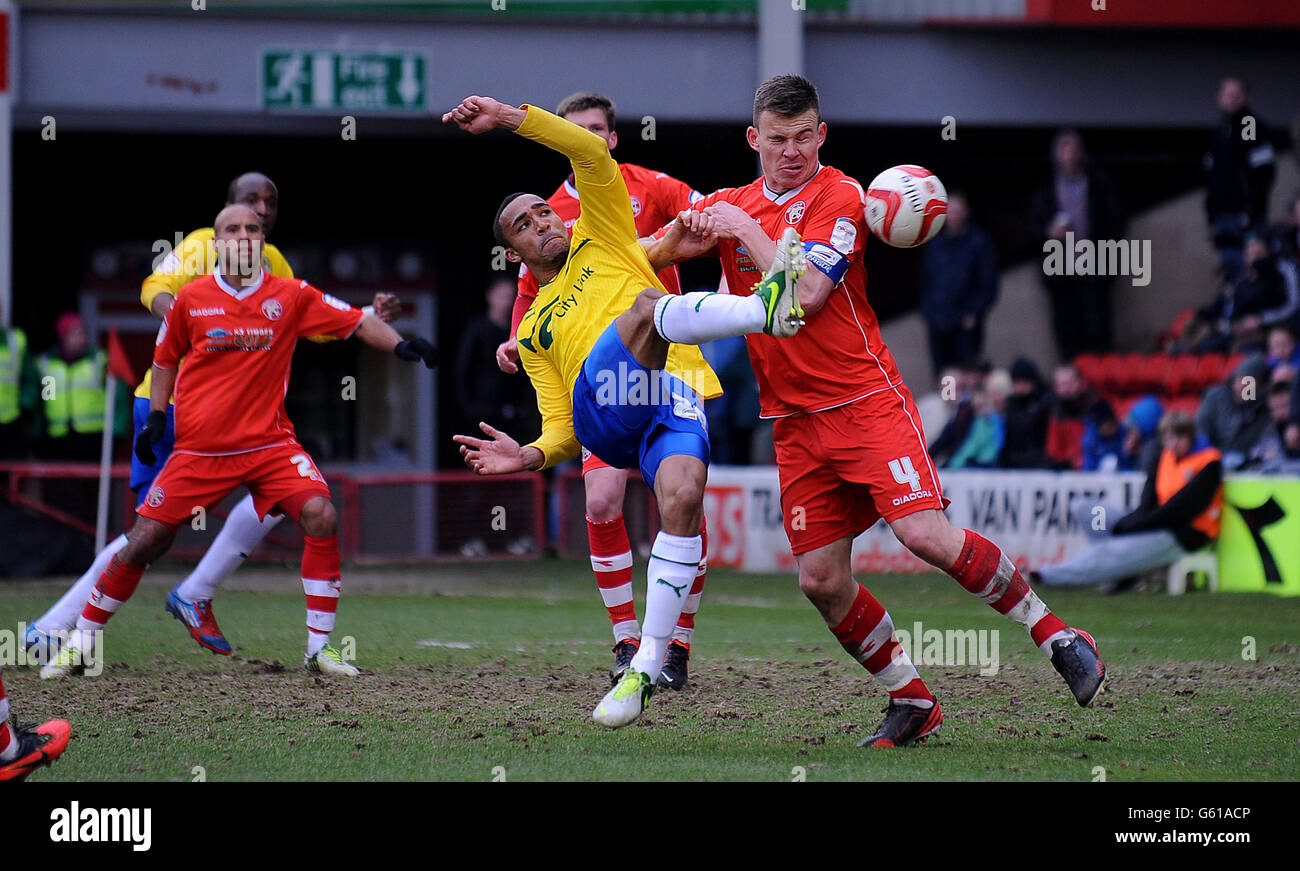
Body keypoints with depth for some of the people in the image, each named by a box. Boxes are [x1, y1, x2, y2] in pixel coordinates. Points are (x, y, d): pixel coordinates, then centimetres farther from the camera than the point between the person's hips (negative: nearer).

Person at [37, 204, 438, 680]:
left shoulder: (292, 297, -2)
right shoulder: (191, 298, 0)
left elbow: (356, 321, -4)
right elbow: (166, 358, 14)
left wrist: (400, 344, -20)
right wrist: (156, 415, 6)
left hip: (270, 443, 0)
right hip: (199, 445, 0)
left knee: (322, 516, -21)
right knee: (145, 541, -4)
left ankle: (319, 646, -11)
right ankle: (83, 638, 16)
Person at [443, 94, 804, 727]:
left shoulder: (602, 240, 31)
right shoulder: (533, 330, 33)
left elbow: (591, 153, 16)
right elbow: (562, 428, 26)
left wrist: (510, 118, 7)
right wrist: (532, 456, 3)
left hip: (678, 403, 0)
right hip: (601, 417, 0)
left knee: (683, 497, -31)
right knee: (645, 305, -29)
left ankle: (646, 668, -25)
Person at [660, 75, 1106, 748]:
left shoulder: (837, 196, -6)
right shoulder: (730, 205, 11)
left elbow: (806, 293, -18)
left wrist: (747, 232, -11)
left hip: (866, 400, -6)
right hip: (794, 418, 6)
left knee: (925, 535, -20)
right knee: (821, 581, -2)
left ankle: (1056, 635, -3)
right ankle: (911, 702, 12)